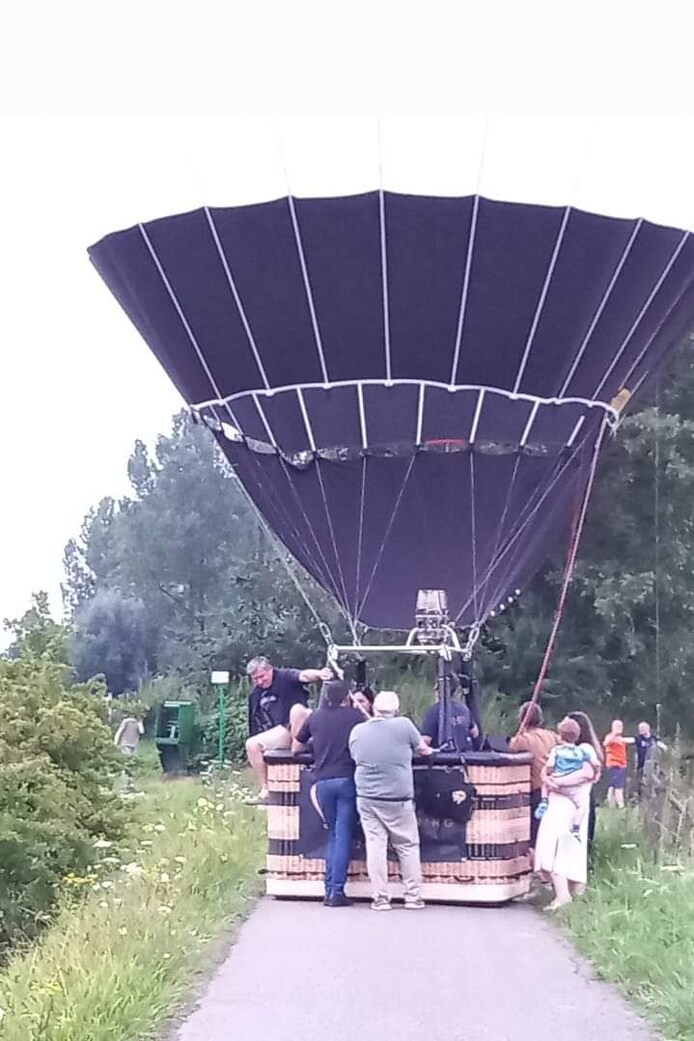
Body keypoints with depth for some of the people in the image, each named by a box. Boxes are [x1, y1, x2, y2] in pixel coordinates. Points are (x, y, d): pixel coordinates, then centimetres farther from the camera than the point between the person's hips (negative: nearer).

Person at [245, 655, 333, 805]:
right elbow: (256, 723, 21)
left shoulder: (285, 677, -6)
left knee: (297, 709, -37)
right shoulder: (255, 695, 13)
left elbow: (303, 675, -28)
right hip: (282, 731, 6)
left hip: (300, 727, -6)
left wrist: (319, 674, -49)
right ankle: (265, 791, -7)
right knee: (251, 744, -10)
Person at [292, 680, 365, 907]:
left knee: (333, 835, 15)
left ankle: (329, 889, 9)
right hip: (347, 780, -3)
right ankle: (337, 891, -6)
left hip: (322, 781, 3)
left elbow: (295, 748, 21)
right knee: (344, 835, -1)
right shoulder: (355, 716, 4)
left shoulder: (315, 717, 12)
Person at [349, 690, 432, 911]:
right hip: (398, 799, -3)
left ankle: (380, 898, 6)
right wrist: (427, 750, 30)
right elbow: (422, 749, 7)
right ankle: (413, 896, 12)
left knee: (375, 846, 5)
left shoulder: (357, 731, 3)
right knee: (408, 847, 9)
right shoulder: (403, 725, -7)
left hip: (367, 798, 3)